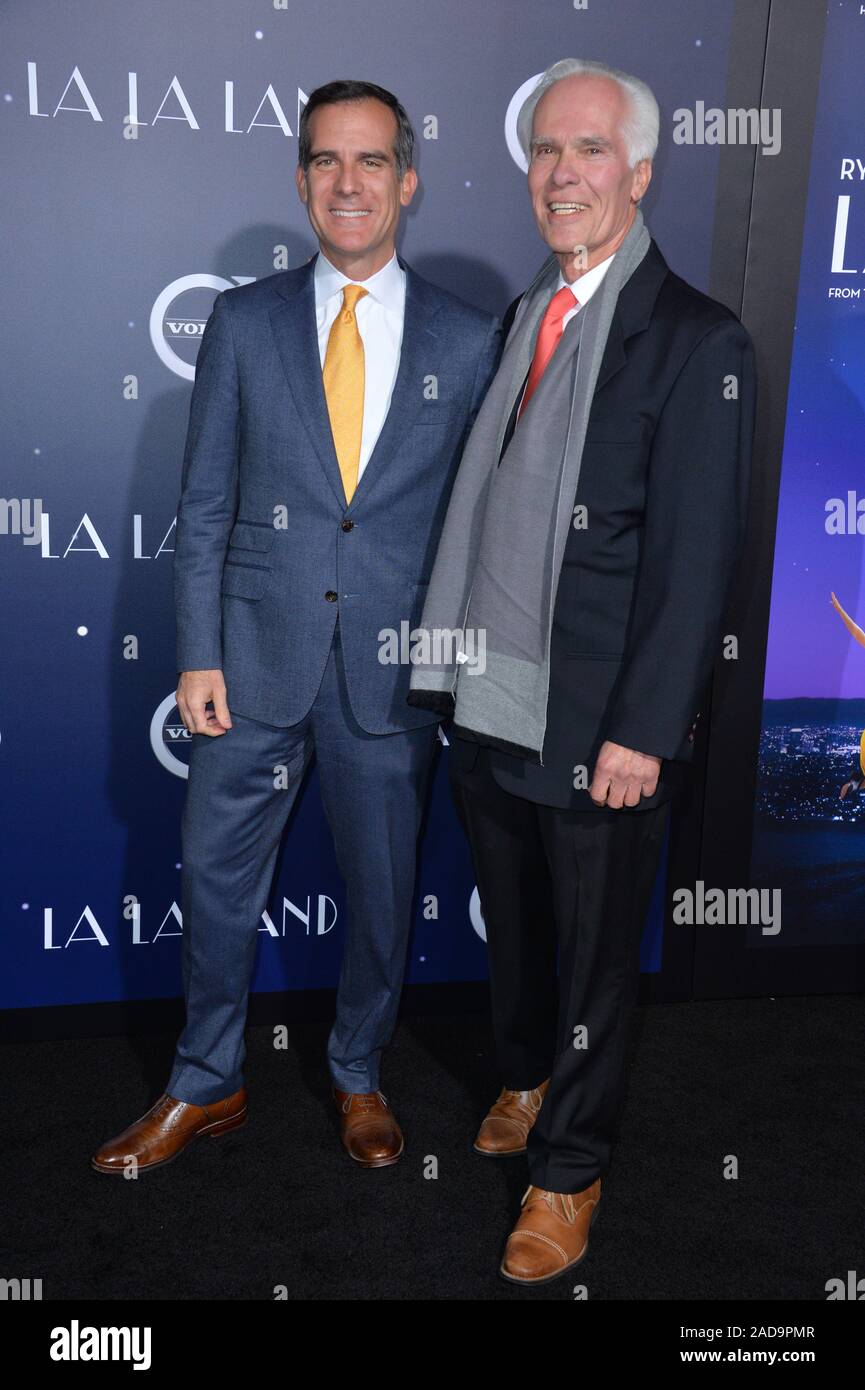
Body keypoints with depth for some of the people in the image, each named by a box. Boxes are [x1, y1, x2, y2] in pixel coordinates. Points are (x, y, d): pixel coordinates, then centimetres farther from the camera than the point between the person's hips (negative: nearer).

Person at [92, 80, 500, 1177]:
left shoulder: (469, 341, 1)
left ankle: (357, 1075, 37)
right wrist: (197, 655, -4)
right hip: (257, 654, 1)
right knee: (217, 878, 10)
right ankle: (206, 1087, 32)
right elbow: (203, 503, 2)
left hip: (394, 666, 0)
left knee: (382, 889, 13)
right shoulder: (243, 323, 3)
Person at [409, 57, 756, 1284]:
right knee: (514, 930, 22)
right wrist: (454, 664, 10)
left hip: (597, 729, -6)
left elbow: (699, 556, -14)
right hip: (487, 707, 6)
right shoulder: (519, 318, 11)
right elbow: (485, 509, 11)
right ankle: (528, 1078, 47)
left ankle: (567, 1169, 31)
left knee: (593, 954, 11)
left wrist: (643, 731, -16)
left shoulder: (698, 341, -10)